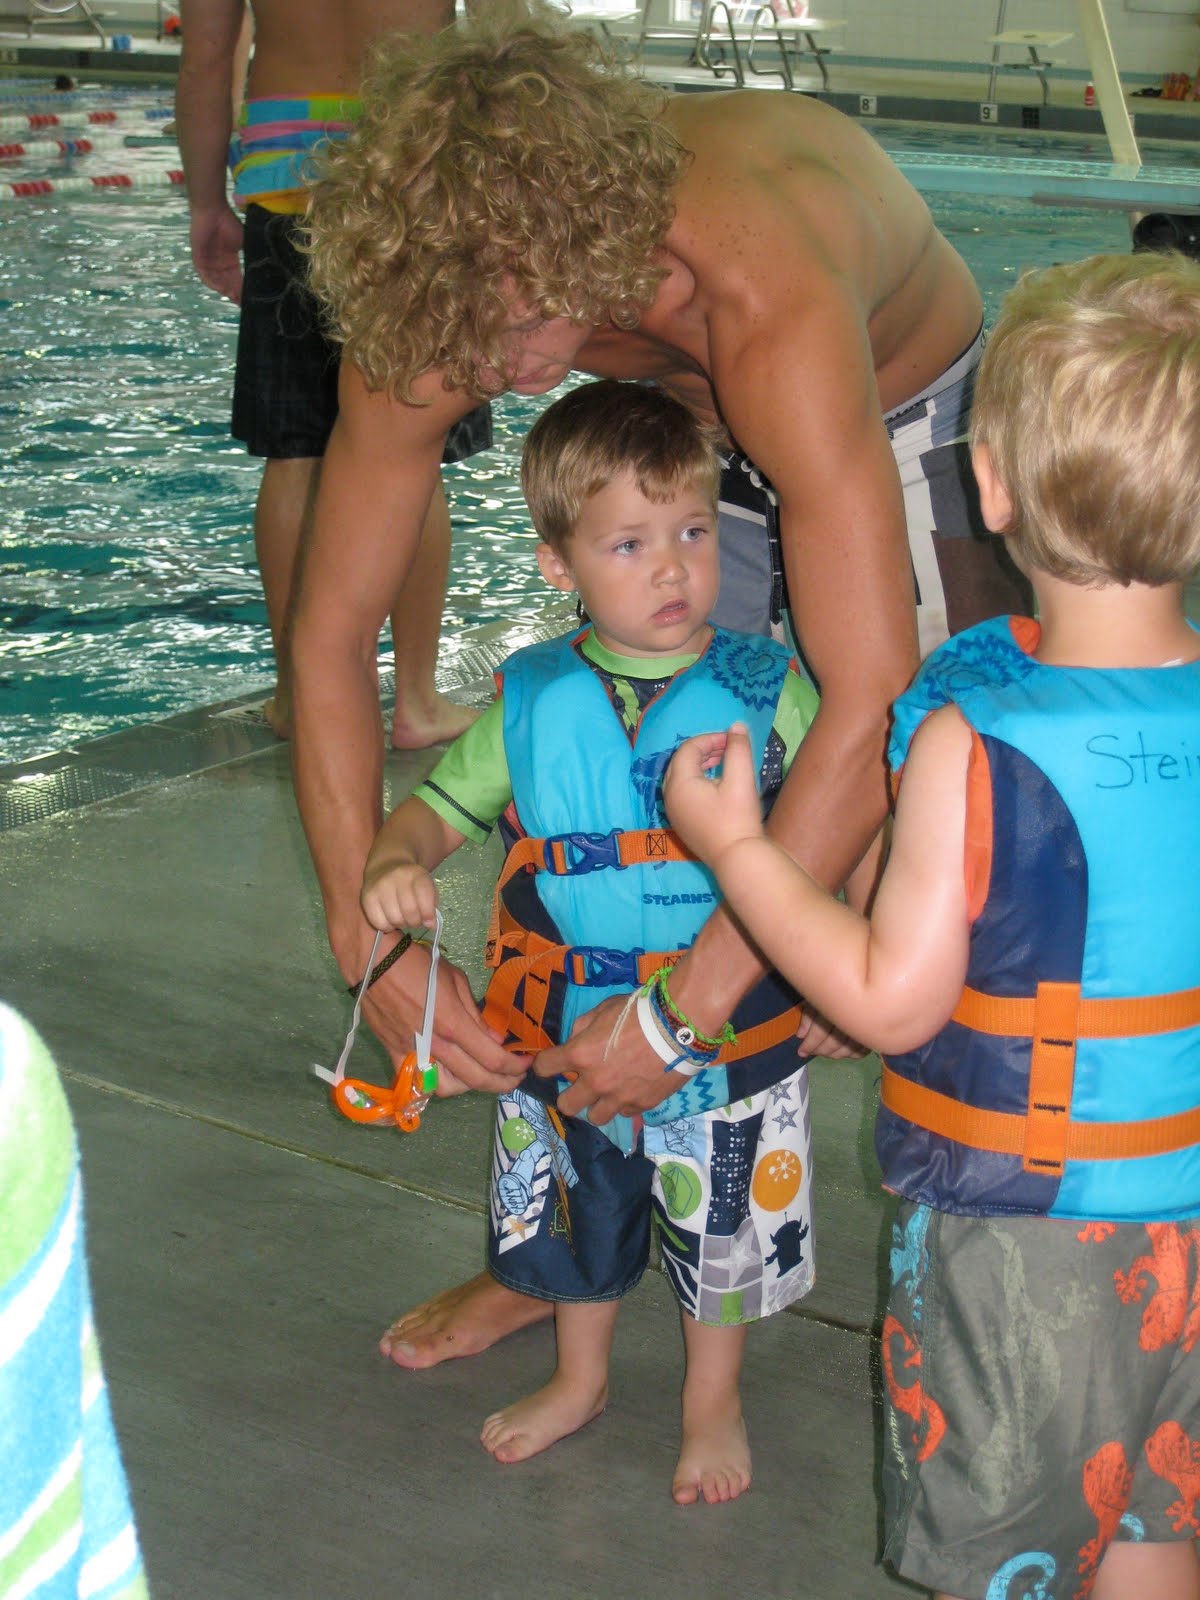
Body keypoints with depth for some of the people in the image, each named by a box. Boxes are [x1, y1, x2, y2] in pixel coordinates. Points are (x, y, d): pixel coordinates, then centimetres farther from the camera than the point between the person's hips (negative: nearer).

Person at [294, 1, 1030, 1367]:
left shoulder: (760, 292, -47)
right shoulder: (440, 289, -31)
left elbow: (870, 706, -50)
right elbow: (329, 633, -22)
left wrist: (690, 1007, -48)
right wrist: (368, 937, -30)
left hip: (913, 422, -4)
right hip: (702, 444, 4)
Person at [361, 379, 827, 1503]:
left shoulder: (766, 693, -13)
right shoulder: (531, 702, -7)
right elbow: (440, 806, 1)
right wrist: (395, 863, -20)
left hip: (724, 1041, -2)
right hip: (564, 1039, 2)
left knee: (723, 1235, 17)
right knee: (574, 1222, 23)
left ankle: (712, 1405, 42)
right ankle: (579, 1381, 50)